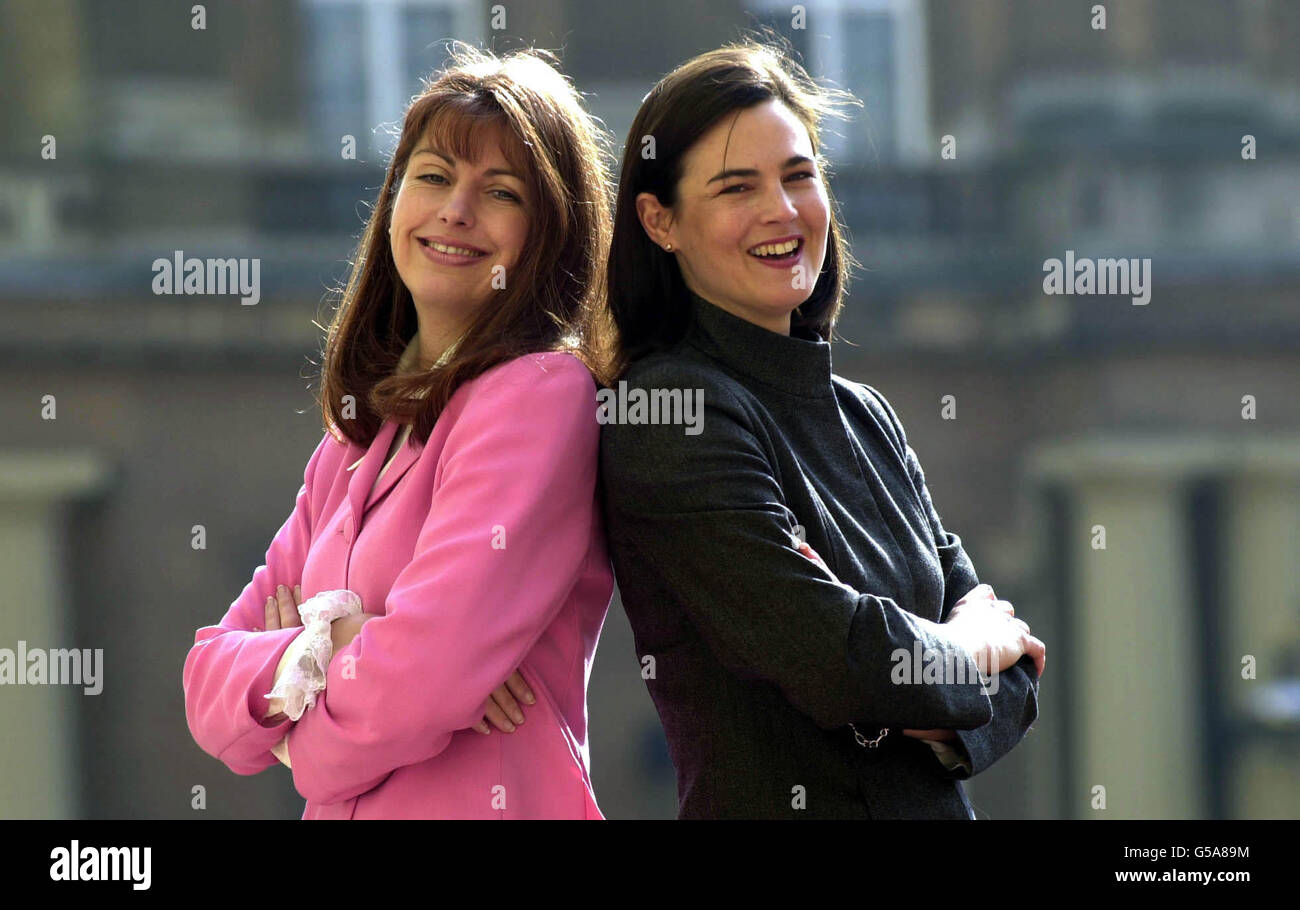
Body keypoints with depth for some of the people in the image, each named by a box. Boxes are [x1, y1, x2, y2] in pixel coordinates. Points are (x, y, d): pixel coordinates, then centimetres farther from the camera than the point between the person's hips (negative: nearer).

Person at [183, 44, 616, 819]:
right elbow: (209, 684, 4)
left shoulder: (543, 392, -14)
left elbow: (425, 676, -23)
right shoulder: (355, 441, 9)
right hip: (341, 811, 7)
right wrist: (314, 660, -16)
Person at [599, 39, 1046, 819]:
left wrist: (951, 722, -15)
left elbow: (1015, 658, 5)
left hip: (935, 802, 7)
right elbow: (837, 658, -24)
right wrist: (976, 651, -7)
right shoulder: (669, 413, -15)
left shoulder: (867, 416, 7)